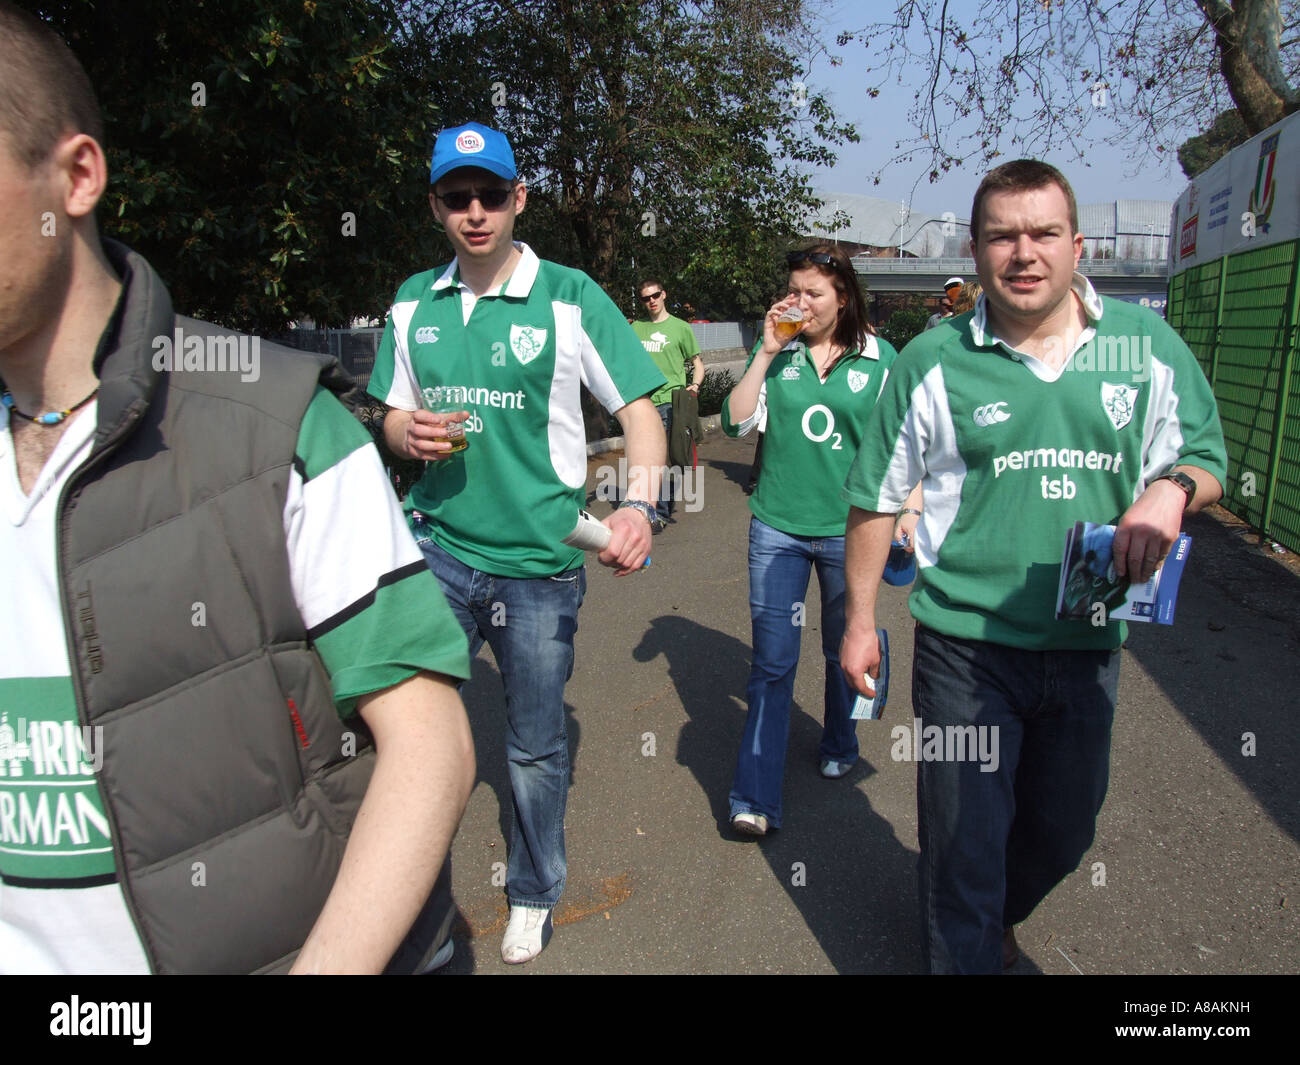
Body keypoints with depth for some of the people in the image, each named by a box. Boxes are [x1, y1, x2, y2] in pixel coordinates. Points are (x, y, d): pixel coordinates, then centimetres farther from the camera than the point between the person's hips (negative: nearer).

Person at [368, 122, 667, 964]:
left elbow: (641, 410, -8)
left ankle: (534, 896, 37)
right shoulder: (413, 303, 7)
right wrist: (407, 432, -9)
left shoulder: (569, 297, -5)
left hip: (538, 560, -2)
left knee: (537, 748, 12)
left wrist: (639, 503, -26)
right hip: (436, 548, 3)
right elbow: (394, 416, 16)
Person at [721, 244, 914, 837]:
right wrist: (766, 353, -10)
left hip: (848, 531, 0)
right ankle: (755, 799, 2)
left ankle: (839, 746, 44)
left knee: (844, 650, 17)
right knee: (771, 662, -2)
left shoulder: (879, 358, 1)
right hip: (777, 527, 0)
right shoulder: (777, 353, 3)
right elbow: (737, 422, -6)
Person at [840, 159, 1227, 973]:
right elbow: (877, 499, 0)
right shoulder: (934, 363, -6)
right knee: (965, 838, 6)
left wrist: (1171, 488, -14)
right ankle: (967, 951, 33)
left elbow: (1206, 460, 10)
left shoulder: (1150, 345, 0)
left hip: (1088, 644, 4)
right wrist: (860, 619, 1)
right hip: (966, 641, -3)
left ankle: (997, 917, 54)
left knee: (1063, 833, 23)